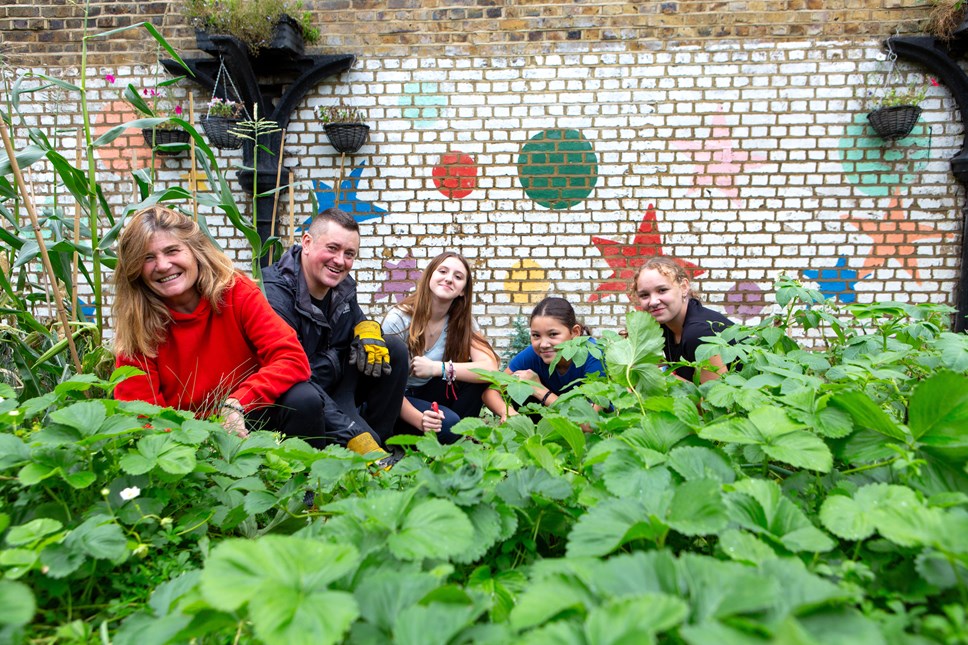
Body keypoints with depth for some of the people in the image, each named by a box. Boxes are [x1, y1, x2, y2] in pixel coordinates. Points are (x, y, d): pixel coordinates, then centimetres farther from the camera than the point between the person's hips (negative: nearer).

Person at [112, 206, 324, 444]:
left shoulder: (236, 291, -10)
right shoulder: (135, 323, -6)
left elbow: (294, 359, -18)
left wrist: (237, 404, -31)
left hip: (244, 423, 0)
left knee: (303, 400, -27)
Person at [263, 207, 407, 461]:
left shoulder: (342, 286, -2)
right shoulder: (275, 294, -25)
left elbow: (357, 320, 19)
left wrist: (368, 330, -11)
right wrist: (355, 437, -39)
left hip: (334, 387, 8)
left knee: (395, 351, -6)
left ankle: (376, 446, -6)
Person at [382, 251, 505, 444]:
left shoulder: (462, 322, -6)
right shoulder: (399, 320, -20)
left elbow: (490, 368, -21)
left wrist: (438, 368, -34)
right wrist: (420, 420, -34)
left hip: (428, 394, 5)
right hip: (397, 402, -5)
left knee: (476, 373, -18)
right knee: (447, 424, -31)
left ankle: (461, 435, -6)